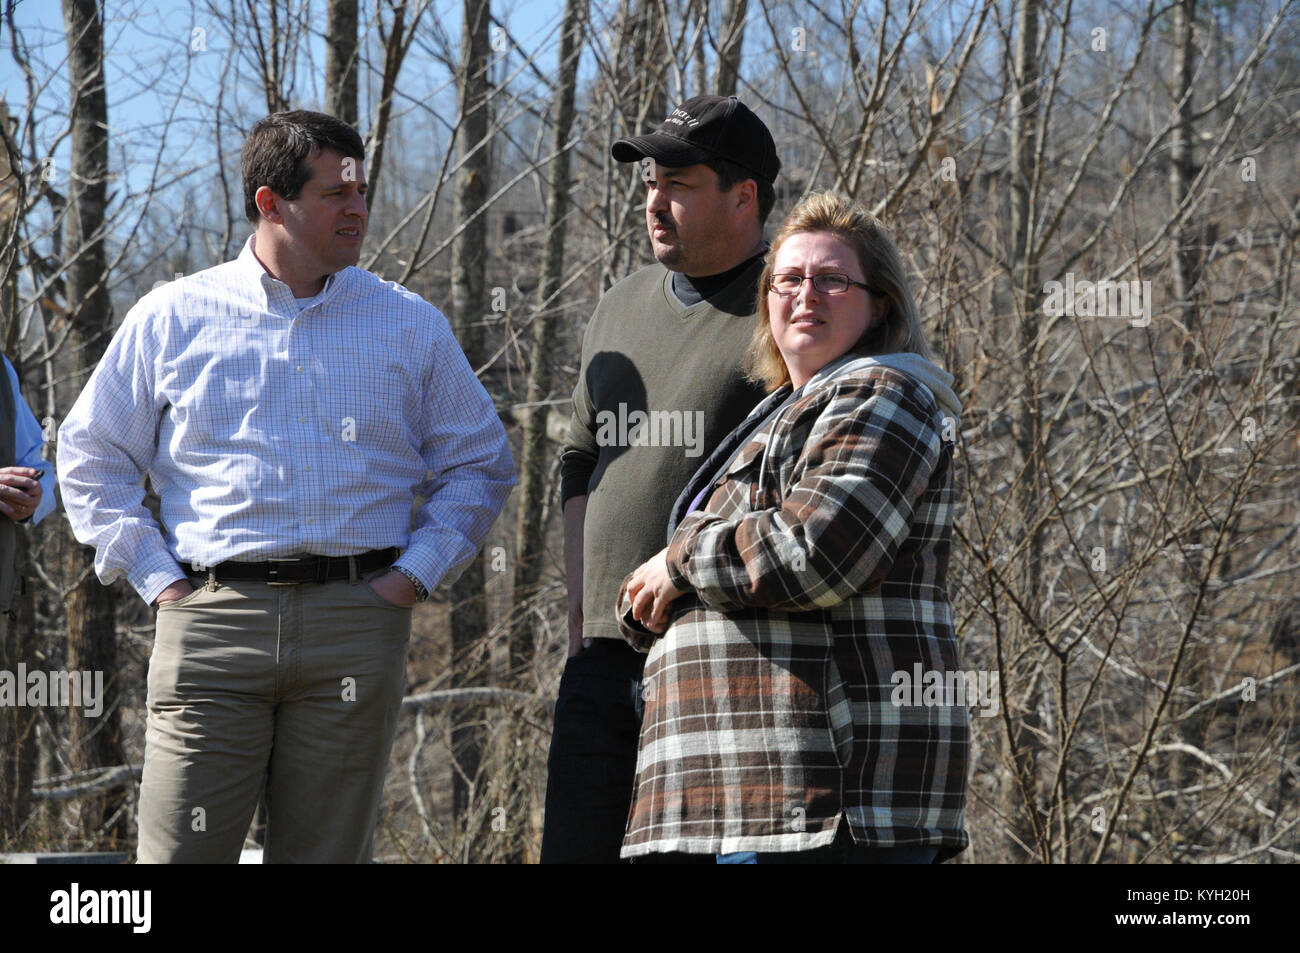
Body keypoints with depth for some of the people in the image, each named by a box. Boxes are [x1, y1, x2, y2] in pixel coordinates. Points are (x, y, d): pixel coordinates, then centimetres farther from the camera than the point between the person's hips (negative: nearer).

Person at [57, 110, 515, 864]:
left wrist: (417, 572, 4)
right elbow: (90, 453, 14)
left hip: (355, 627, 1)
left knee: (328, 855, 3)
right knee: (182, 853, -7)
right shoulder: (174, 318, 8)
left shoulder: (412, 327, 11)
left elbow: (480, 464, 17)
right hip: (212, 621, -1)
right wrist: (152, 572, 4)